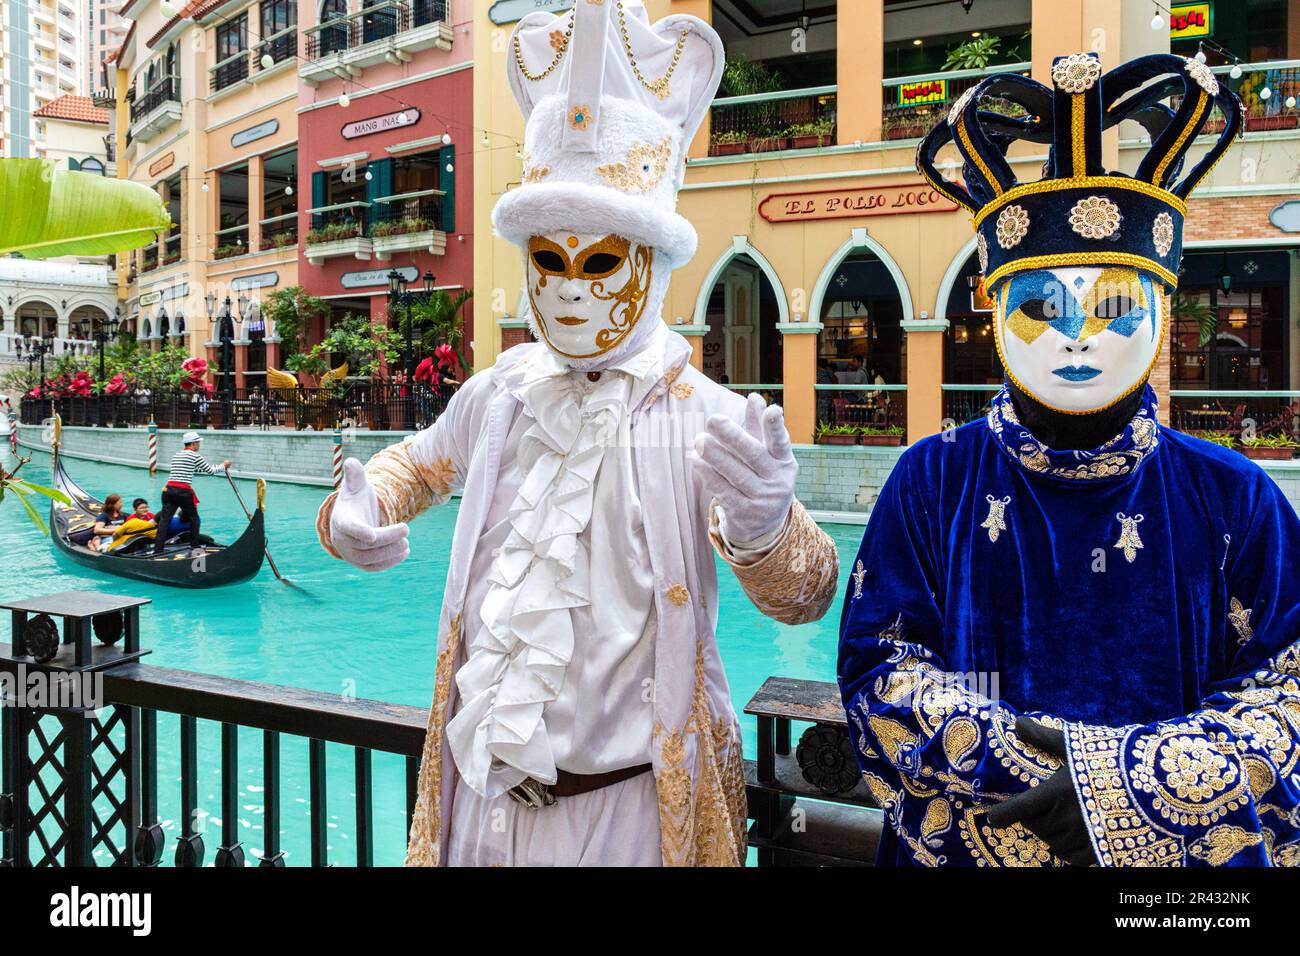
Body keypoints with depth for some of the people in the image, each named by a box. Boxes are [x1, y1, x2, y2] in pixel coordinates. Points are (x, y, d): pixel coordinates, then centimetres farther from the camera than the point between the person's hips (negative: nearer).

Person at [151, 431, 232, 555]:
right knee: (193, 518, 14)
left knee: (164, 520, 2)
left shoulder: (175, 455, 20)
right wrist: (224, 466, 22)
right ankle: (195, 547, 18)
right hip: (183, 491, -6)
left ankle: (157, 550, -4)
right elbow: (211, 471, 5)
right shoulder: (195, 456, -3)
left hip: (169, 489, 6)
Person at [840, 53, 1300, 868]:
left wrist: (1133, 783, -21)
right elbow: (876, 663, -9)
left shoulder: (1232, 498, -5)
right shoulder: (933, 481, -7)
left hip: (1185, 845, 1)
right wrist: (1005, 760, -24)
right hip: (964, 844, 0)